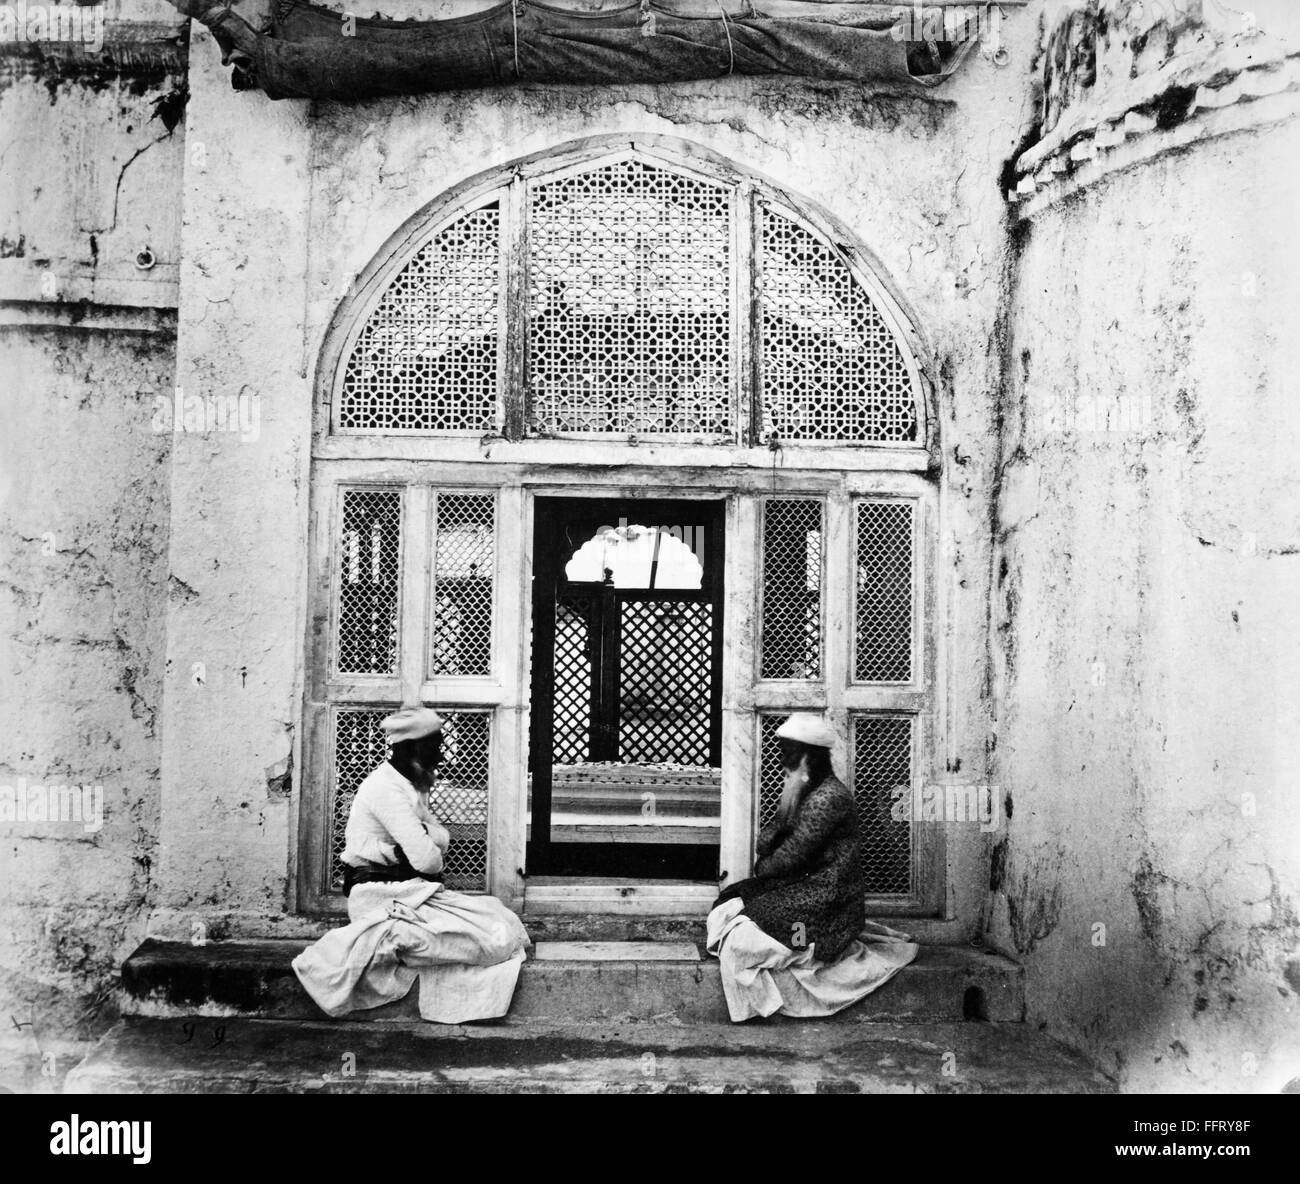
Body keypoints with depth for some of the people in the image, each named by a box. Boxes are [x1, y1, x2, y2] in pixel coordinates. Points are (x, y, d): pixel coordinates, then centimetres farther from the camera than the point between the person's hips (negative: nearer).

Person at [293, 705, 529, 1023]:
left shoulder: (412, 785, 17)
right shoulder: (387, 787, -15)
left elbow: (442, 839, 7)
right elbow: (426, 859, -22)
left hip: (408, 889, 10)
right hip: (385, 897, -10)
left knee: (506, 923, -3)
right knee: (498, 937, -20)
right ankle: (386, 939, -17)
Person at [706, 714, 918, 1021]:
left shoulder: (828, 797, -21)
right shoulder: (805, 793, 10)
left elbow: (790, 858, -19)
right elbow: (764, 845, 9)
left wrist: (762, 868, 1)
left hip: (828, 904, -10)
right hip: (805, 889, 10)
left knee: (740, 937, -14)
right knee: (728, 903, 2)